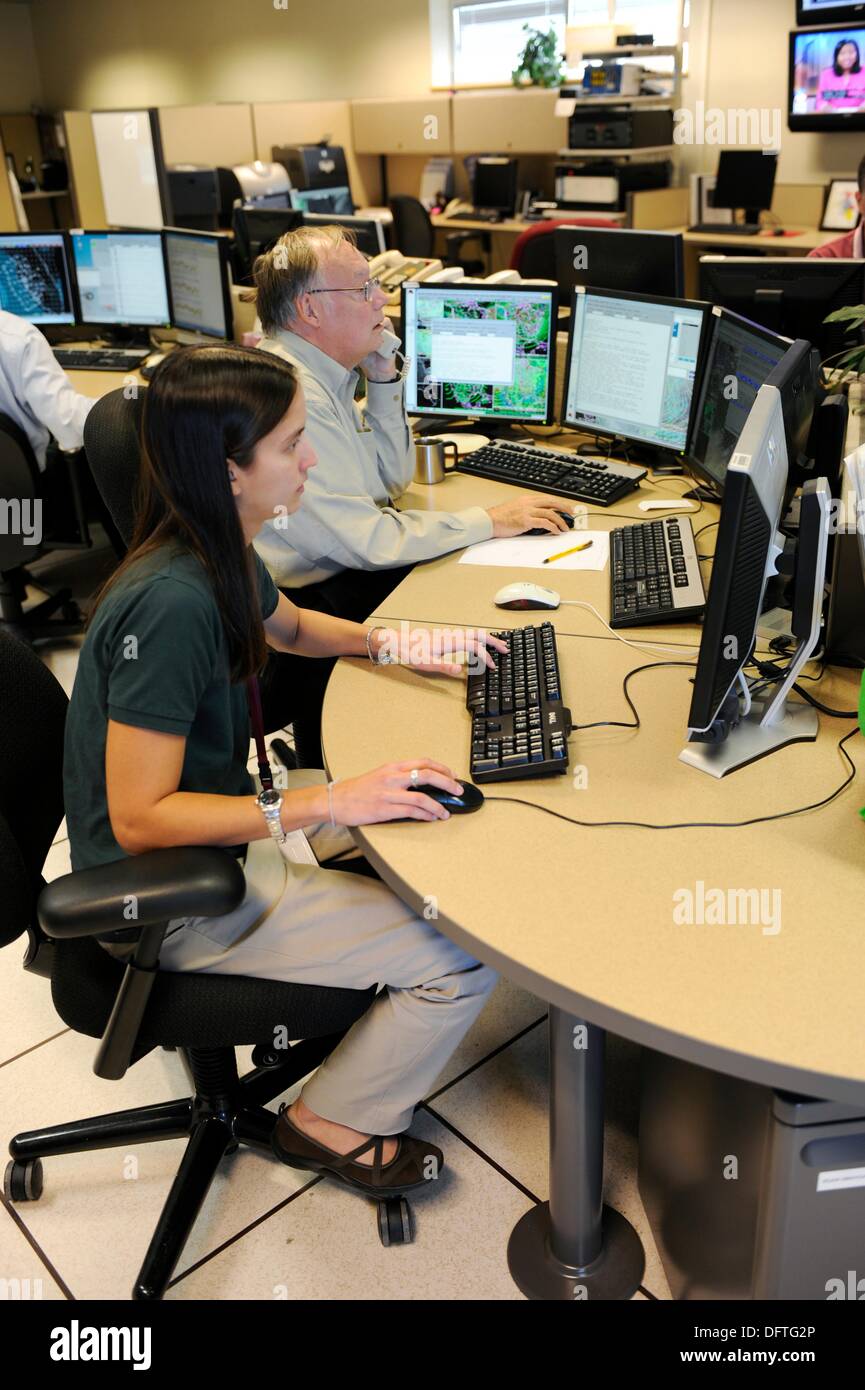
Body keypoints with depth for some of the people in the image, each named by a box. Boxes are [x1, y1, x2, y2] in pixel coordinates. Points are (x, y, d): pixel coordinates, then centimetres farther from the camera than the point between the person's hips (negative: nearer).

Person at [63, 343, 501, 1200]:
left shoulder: (220, 552, -2)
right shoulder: (169, 605, -32)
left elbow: (290, 625, 20)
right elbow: (140, 821, -29)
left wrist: (395, 644, 3)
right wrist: (328, 804, -32)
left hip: (217, 822, 9)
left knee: (428, 820, 15)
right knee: (466, 959, -11)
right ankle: (332, 1123, 14)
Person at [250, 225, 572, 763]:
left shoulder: (324, 374, 7)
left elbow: (394, 479, 16)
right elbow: (368, 542, -26)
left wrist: (383, 378, 2)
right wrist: (491, 521, -17)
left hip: (345, 569, 9)